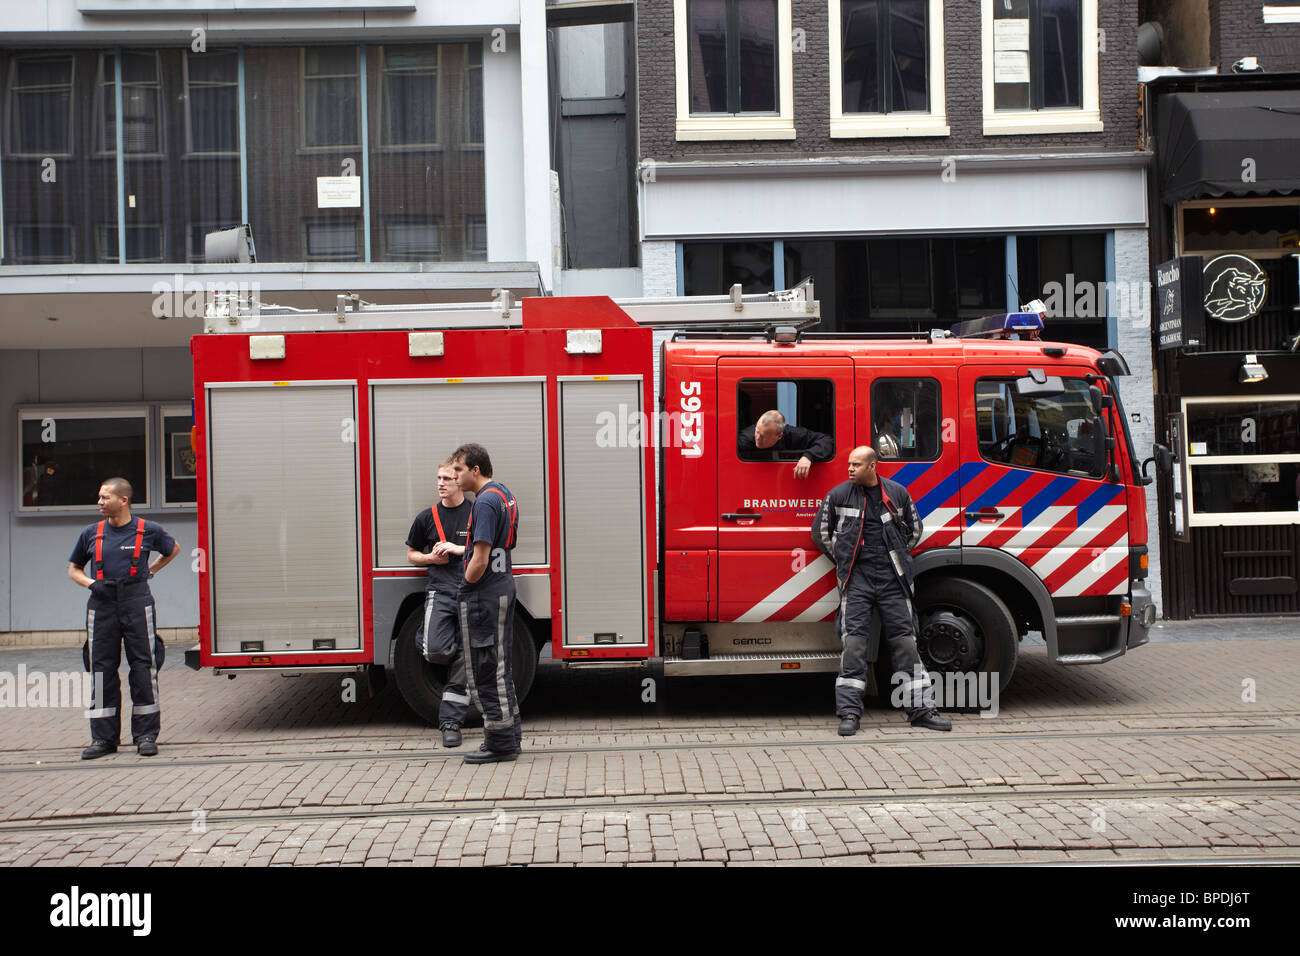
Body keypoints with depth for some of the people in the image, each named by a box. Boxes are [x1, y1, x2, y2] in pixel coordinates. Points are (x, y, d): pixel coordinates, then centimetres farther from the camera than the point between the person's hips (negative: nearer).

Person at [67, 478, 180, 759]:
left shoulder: (148, 530, 1)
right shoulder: (91, 533, 7)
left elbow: (173, 549, 21)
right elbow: (73, 569, 18)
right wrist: (92, 584, -1)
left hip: (137, 603, -2)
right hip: (102, 606, 2)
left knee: (144, 668, -1)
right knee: (102, 669, 4)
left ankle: (146, 735, 8)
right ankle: (103, 737, 12)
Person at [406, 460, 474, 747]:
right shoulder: (427, 517, 9)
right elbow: (412, 554, 19)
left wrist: (460, 549, -9)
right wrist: (431, 558, -2)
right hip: (440, 591, 1)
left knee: (464, 661, -2)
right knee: (435, 651, -19)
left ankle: (450, 722, 5)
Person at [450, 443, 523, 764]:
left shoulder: (485, 502, -18)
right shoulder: (504, 494, 13)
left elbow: (479, 562, -23)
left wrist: (465, 587, -8)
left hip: (483, 593, -10)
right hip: (504, 585, 10)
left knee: (485, 671, -3)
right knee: (500, 665, 17)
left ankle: (500, 743, 2)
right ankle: (510, 733, 24)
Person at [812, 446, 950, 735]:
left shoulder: (897, 493, 6)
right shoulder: (838, 495, 3)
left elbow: (914, 529, 19)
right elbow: (821, 531, 12)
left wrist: (898, 559, 13)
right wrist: (843, 561, 9)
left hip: (892, 579, 1)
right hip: (857, 578, -1)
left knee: (904, 640, 2)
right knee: (854, 641, -7)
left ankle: (921, 709, 8)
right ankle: (849, 712, -4)